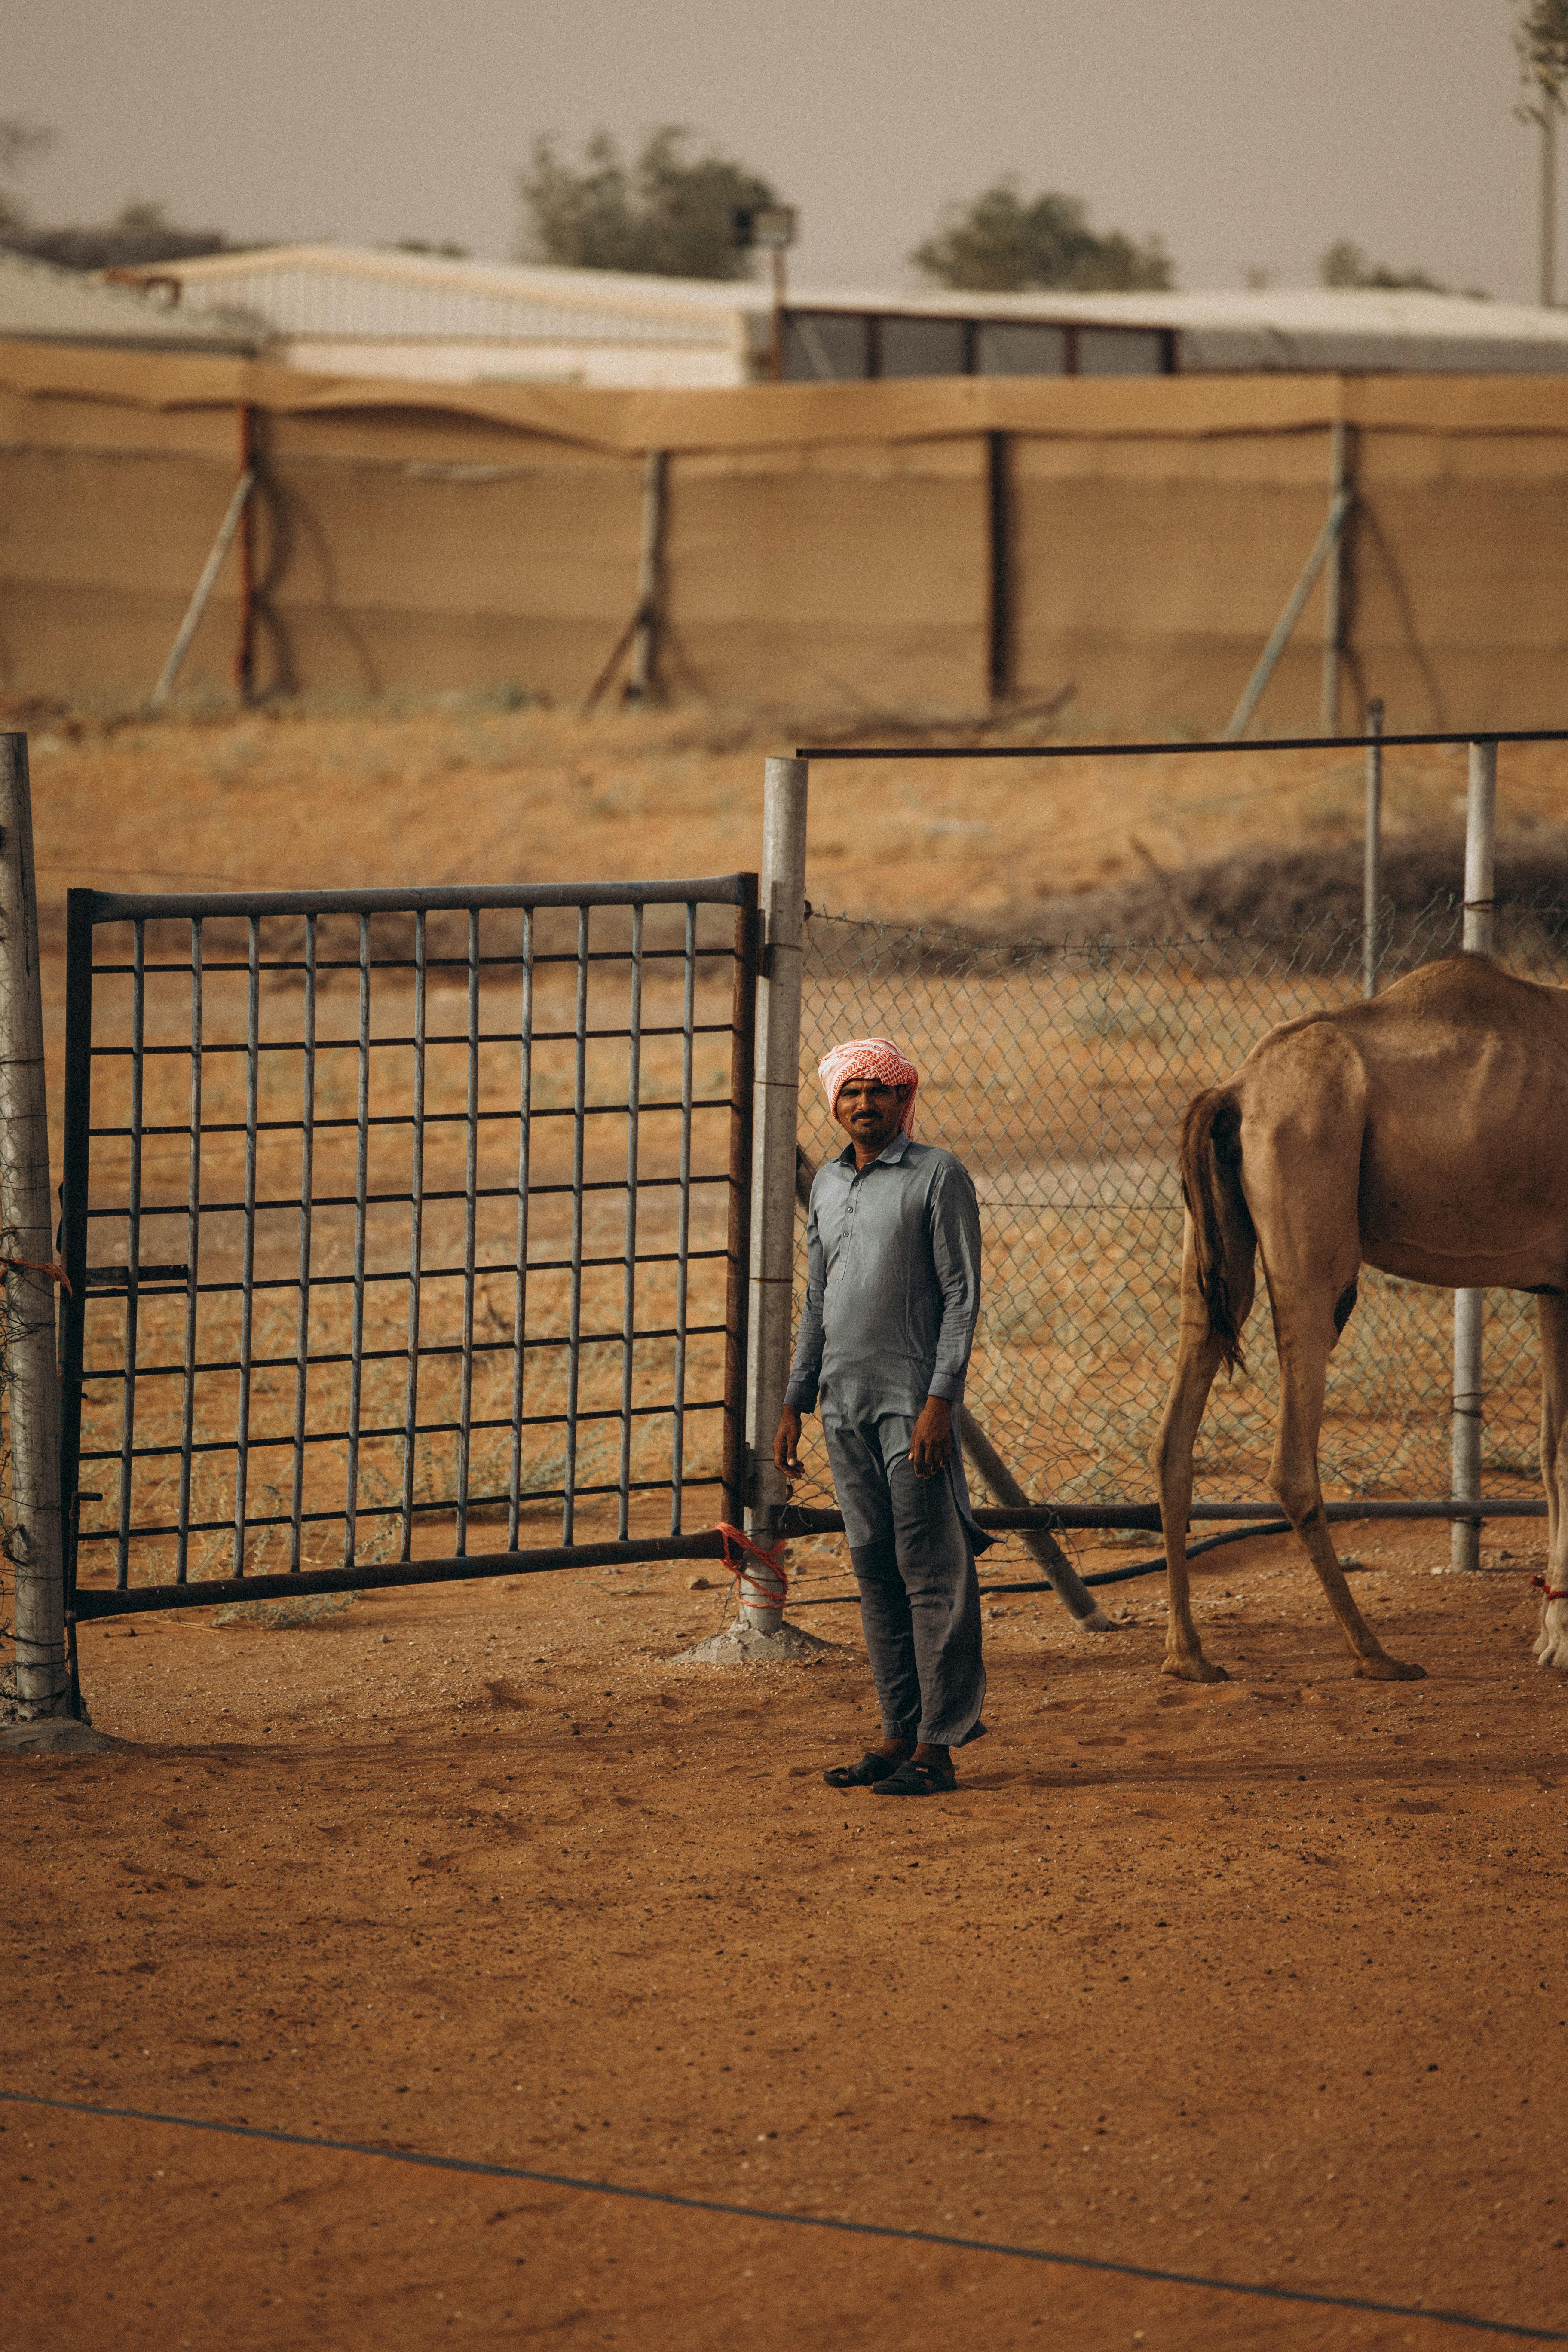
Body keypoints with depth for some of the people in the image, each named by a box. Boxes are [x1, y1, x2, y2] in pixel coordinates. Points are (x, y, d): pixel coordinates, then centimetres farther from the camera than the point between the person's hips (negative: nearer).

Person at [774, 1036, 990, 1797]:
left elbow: (962, 1295, -8)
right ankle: (899, 1732, 14)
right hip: (845, 1406, 7)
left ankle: (937, 1747, -6)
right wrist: (795, 1405, 17)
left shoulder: (937, 1177, -4)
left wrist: (940, 1401, -16)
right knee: (875, 1570, 8)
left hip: (913, 1401, -7)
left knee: (931, 1571, -6)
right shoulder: (827, 1184, 15)